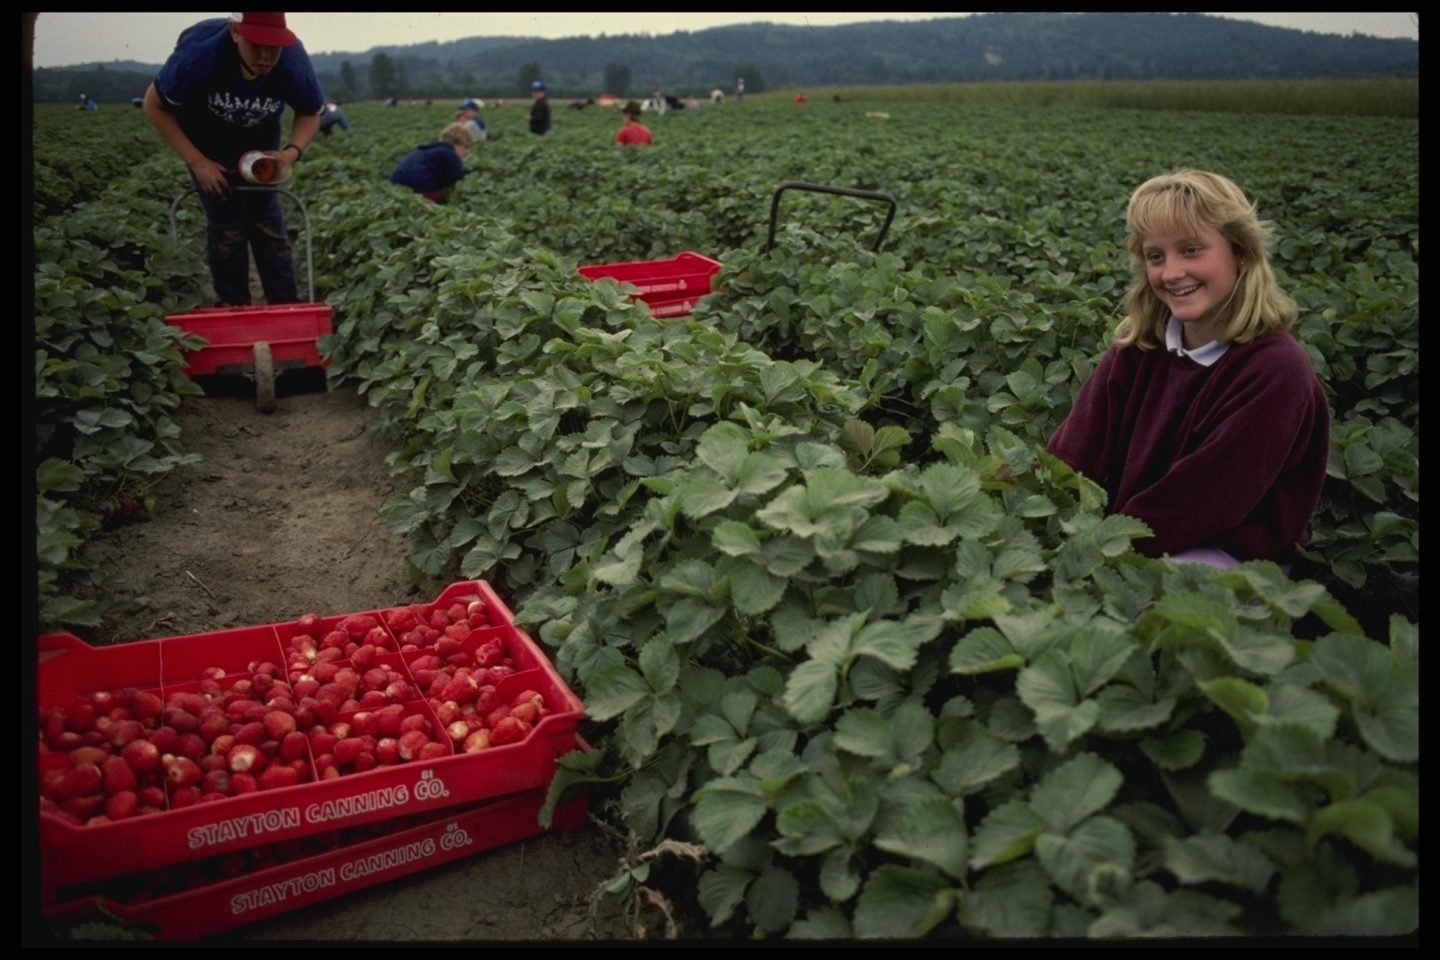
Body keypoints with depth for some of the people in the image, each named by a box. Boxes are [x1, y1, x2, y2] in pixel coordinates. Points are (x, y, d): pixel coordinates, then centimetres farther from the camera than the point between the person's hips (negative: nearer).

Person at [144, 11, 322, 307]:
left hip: (260, 141, 2)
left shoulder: (294, 62, -31)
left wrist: (291, 152, -28)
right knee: (226, 225, -10)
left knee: (267, 222, -4)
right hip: (208, 139, -2)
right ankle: (234, 310, 1)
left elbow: (310, 114, -9)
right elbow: (155, 106, -20)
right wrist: (197, 162, -24)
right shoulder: (201, 54, -36)